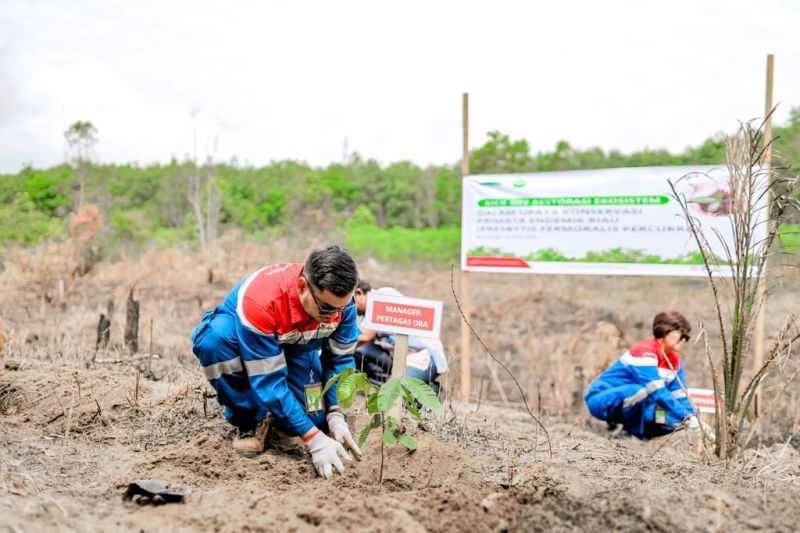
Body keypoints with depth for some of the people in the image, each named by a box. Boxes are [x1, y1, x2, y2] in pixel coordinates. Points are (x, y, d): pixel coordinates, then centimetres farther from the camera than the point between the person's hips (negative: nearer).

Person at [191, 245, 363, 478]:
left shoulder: (339, 298, -26)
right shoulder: (259, 300, -41)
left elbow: (341, 358, -11)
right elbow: (268, 380, -38)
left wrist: (335, 416, -23)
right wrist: (314, 439, -41)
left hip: (296, 349, 3)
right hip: (239, 337, -3)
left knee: (314, 417, -18)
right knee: (214, 338, -38)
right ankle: (249, 419, -14)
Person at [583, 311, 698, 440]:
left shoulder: (675, 360, 4)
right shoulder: (645, 352, -23)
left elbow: (680, 396, 3)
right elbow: (657, 392, -31)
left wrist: (692, 419, -14)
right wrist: (686, 417, -32)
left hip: (629, 405, 9)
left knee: (676, 421, -6)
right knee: (640, 391, -37)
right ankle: (633, 432, -12)